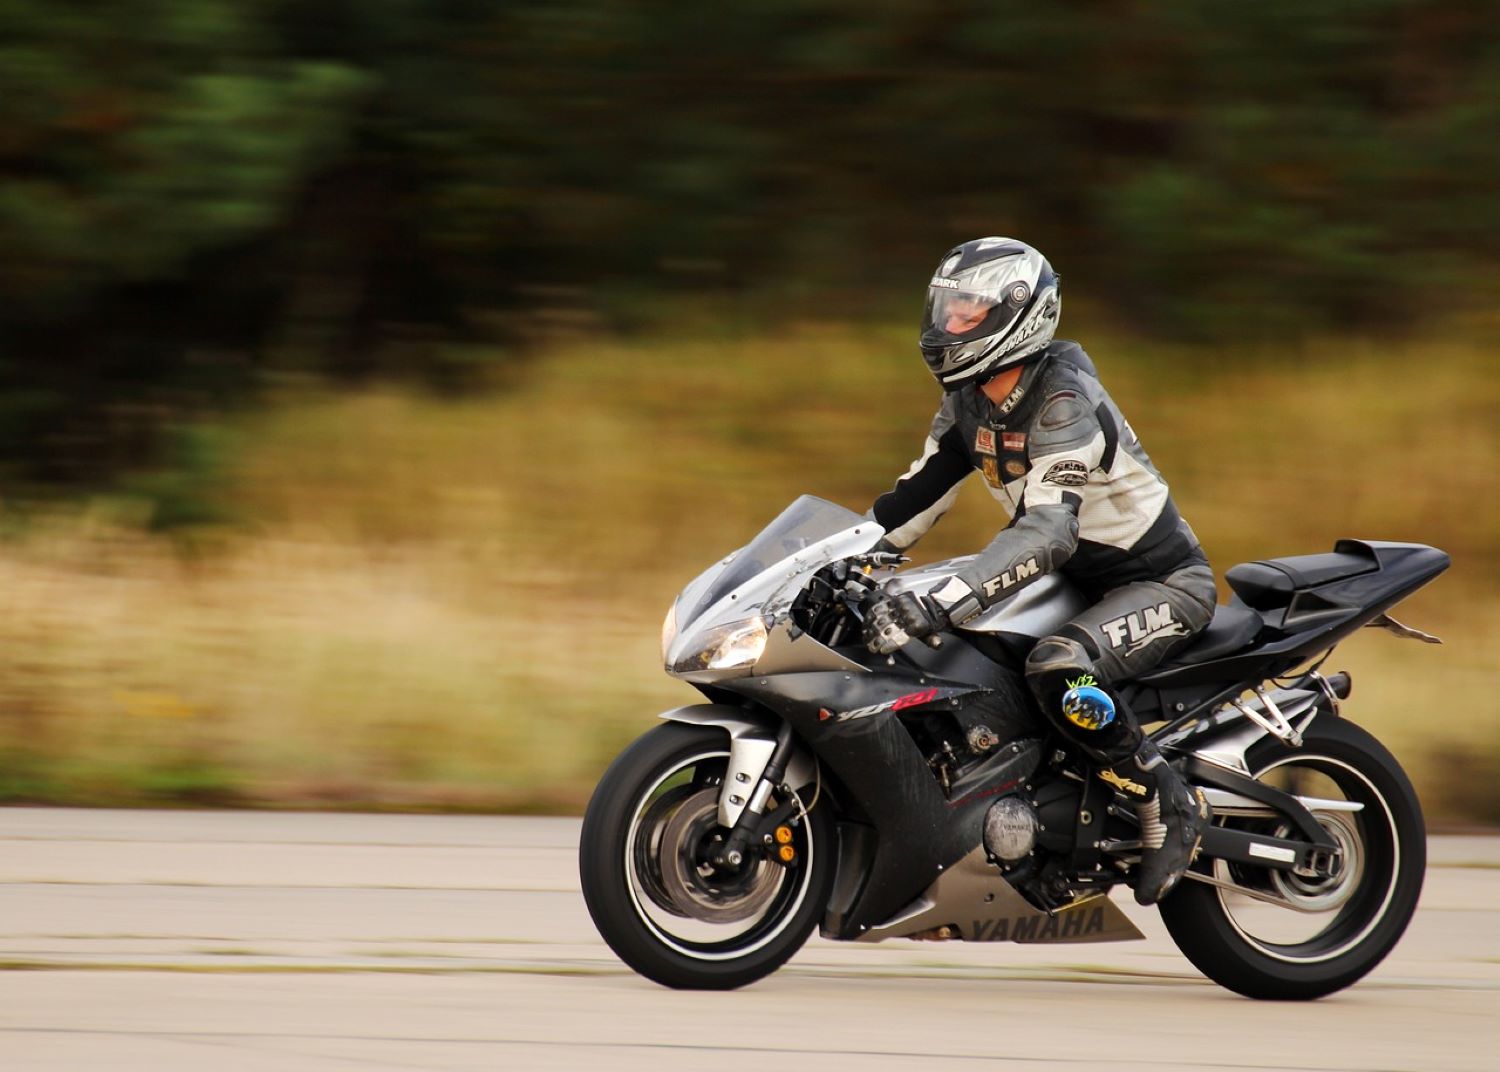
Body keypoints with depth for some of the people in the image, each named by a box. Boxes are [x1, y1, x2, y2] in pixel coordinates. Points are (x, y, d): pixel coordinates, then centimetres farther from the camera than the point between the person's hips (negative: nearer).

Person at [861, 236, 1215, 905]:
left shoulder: (1065, 403, -27)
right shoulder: (969, 401, 1)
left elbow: (1047, 531, -40)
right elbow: (917, 497, 10)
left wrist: (938, 606, -50)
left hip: (1163, 582, -10)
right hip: (1084, 581, 10)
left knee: (1058, 669, -36)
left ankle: (1169, 807, -20)